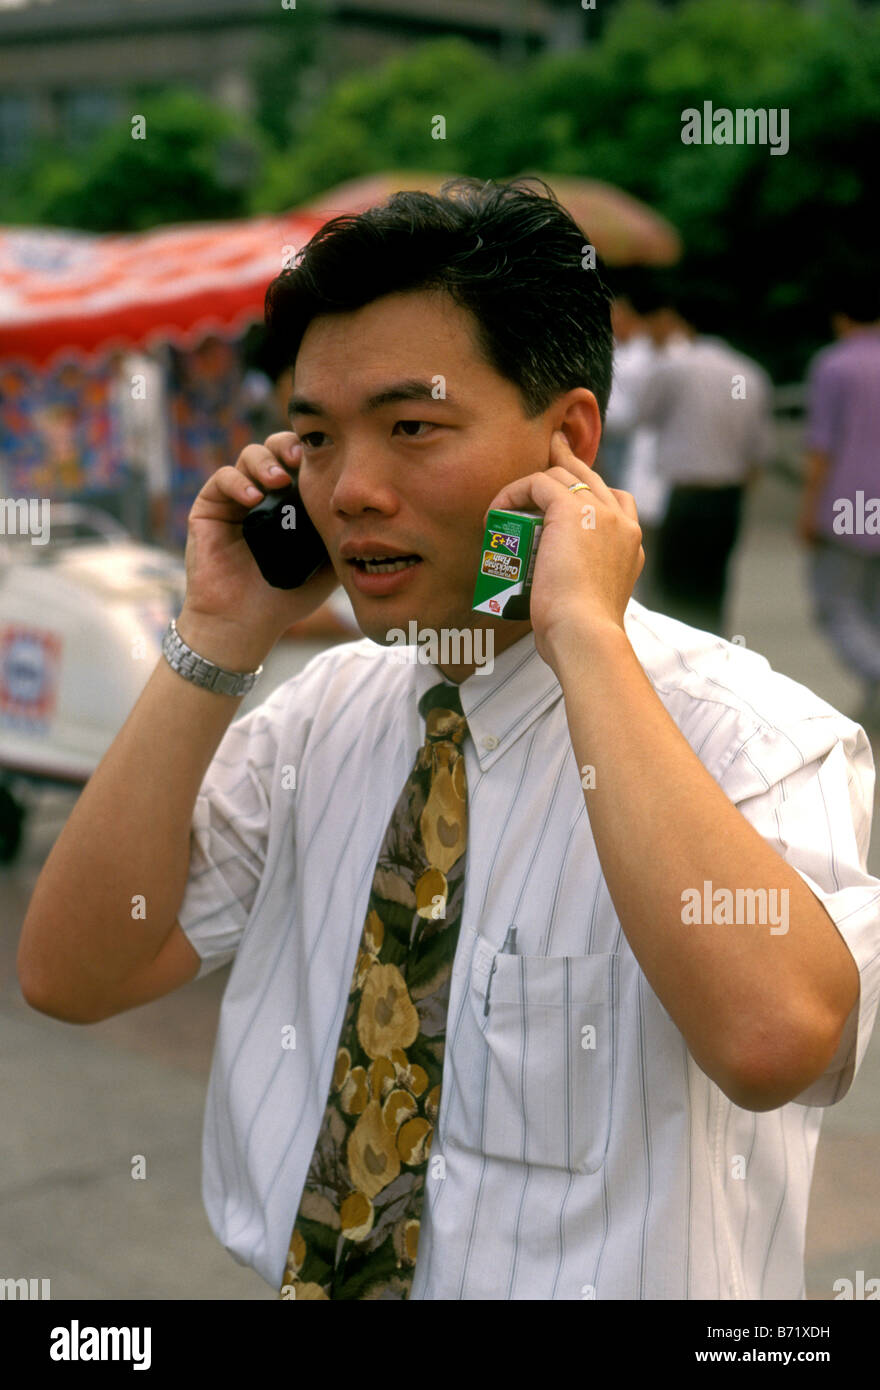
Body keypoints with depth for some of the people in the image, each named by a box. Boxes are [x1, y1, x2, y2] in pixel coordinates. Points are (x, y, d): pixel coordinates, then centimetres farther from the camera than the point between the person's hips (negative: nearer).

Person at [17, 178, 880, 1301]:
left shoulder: (754, 734, -12)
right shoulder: (324, 706, 4)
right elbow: (68, 976, -1)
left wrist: (585, 636, -24)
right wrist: (218, 642, -7)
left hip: (590, 1334, -4)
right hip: (281, 1275, 5)